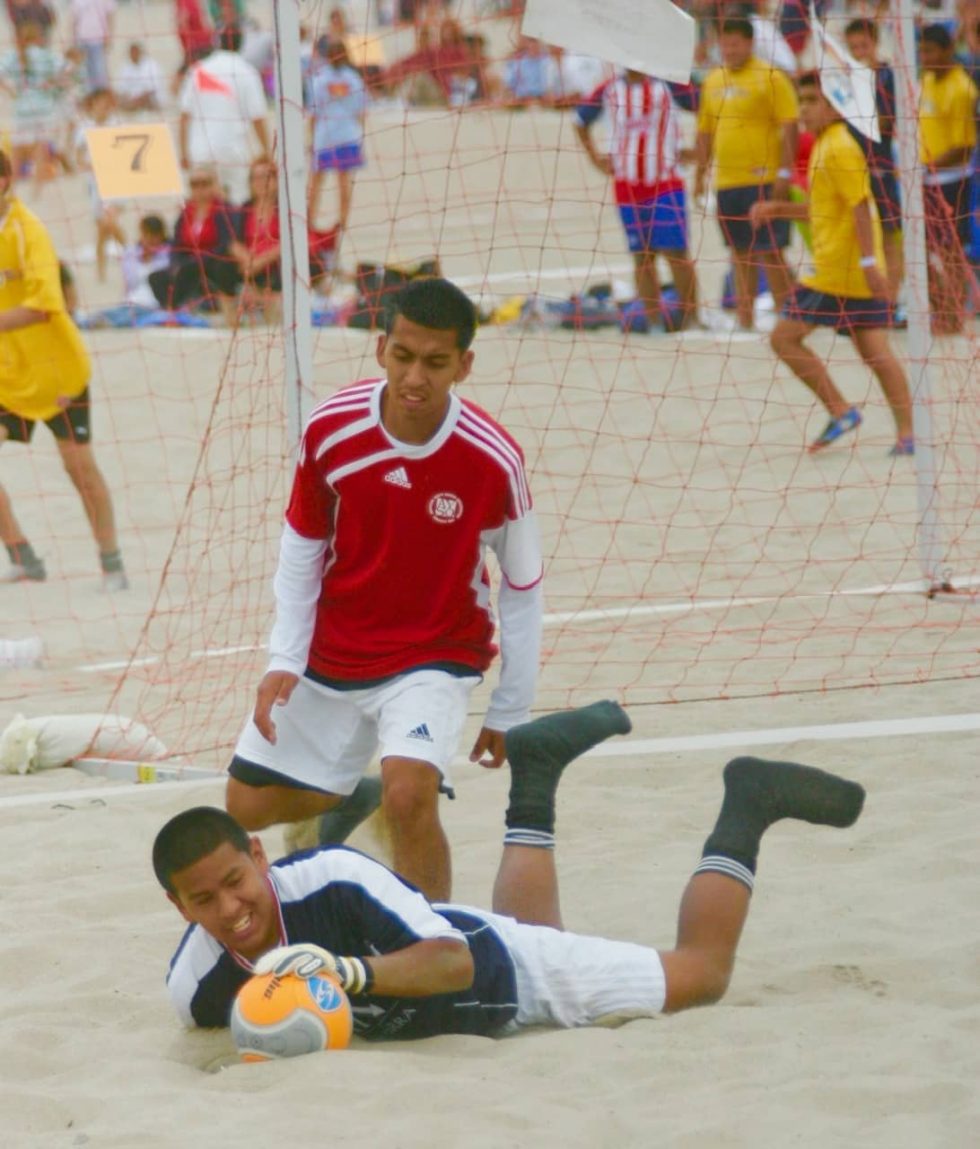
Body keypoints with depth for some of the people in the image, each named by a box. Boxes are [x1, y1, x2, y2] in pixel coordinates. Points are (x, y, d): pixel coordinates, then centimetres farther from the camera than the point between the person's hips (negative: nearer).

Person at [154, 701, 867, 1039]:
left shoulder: (334, 879, -41)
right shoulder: (197, 990, -29)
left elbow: (454, 962, -41)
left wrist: (351, 973, -57)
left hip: (496, 970, -5)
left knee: (701, 971, 14)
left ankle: (746, 813, 34)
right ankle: (534, 779, 52)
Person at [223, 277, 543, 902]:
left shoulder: (494, 461, -22)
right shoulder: (332, 428, -16)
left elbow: (522, 590, -8)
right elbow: (301, 547, 1)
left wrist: (510, 712, -2)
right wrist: (285, 659, -5)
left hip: (434, 657, -4)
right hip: (327, 655, 4)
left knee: (409, 793, -30)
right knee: (248, 805, 10)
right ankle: (346, 797, 43)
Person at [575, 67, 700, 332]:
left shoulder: (667, 85, -4)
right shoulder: (609, 90, 6)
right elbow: (580, 120, 22)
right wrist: (594, 157, 12)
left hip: (665, 184, -3)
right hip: (627, 188, 3)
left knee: (676, 253, -8)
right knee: (642, 256, 5)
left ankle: (691, 318, -2)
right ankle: (654, 321, 9)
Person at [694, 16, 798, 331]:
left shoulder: (770, 78, -5)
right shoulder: (713, 81, 14)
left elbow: (789, 126, -9)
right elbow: (706, 131, 20)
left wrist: (784, 172, -16)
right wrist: (700, 174, 15)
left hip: (763, 181, -6)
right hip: (726, 182, 6)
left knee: (769, 251, -7)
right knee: (740, 251, 11)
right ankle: (744, 320, 16)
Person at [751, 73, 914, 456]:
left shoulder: (839, 149, -12)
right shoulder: (825, 147, 17)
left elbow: (861, 207, -18)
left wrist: (868, 261, -23)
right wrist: (779, 209, 19)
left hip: (838, 270, -9)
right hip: (859, 274, 9)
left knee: (785, 337, -1)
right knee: (875, 352, 5)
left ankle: (840, 410, -2)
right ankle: (906, 433, -1)